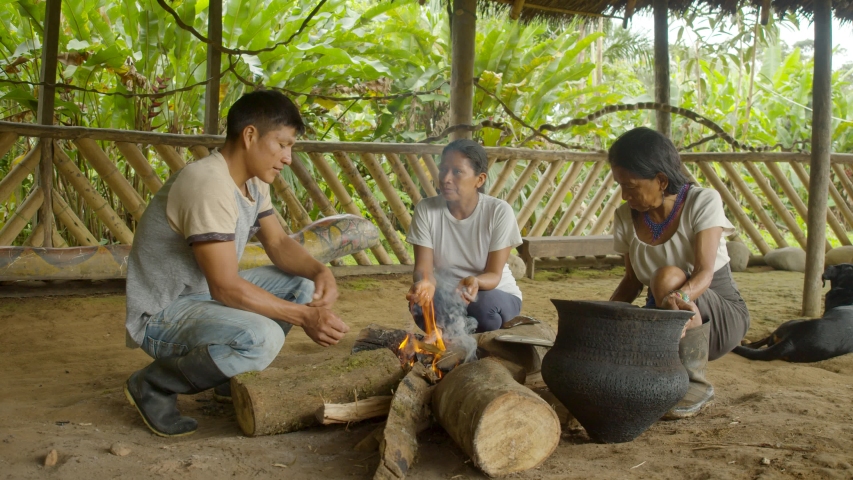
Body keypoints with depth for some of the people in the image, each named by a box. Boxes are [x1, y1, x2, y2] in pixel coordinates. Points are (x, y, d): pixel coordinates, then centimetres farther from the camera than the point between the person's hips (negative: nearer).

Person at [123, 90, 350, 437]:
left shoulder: (253, 181, 3)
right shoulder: (208, 184, -27)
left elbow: (278, 244, 8)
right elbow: (225, 287, -30)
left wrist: (320, 272, -13)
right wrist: (304, 316, -27)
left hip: (206, 296, 10)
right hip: (160, 315, -9)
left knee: (304, 282, 4)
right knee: (262, 337, -33)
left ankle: (237, 374, 11)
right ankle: (153, 385, -9)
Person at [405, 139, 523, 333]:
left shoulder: (499, 211, -19)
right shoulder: (426, 209, -13)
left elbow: (494, 275, -18)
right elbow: (423, 267, -16)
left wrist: (475, 282, -42)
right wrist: (424, 283, -42)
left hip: (496, 294, -1)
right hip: (446, 294, 1)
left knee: (485, 306, -35)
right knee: (421, 303, -32)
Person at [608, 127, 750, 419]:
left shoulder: (702, 202, -14)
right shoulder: (626, 217, -1)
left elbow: (704, 273, -26)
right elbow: (632, 281, 7)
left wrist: (680, 297, -48)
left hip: (719, 317, -4)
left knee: (667, 277, -36)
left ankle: (696, 384, -20)